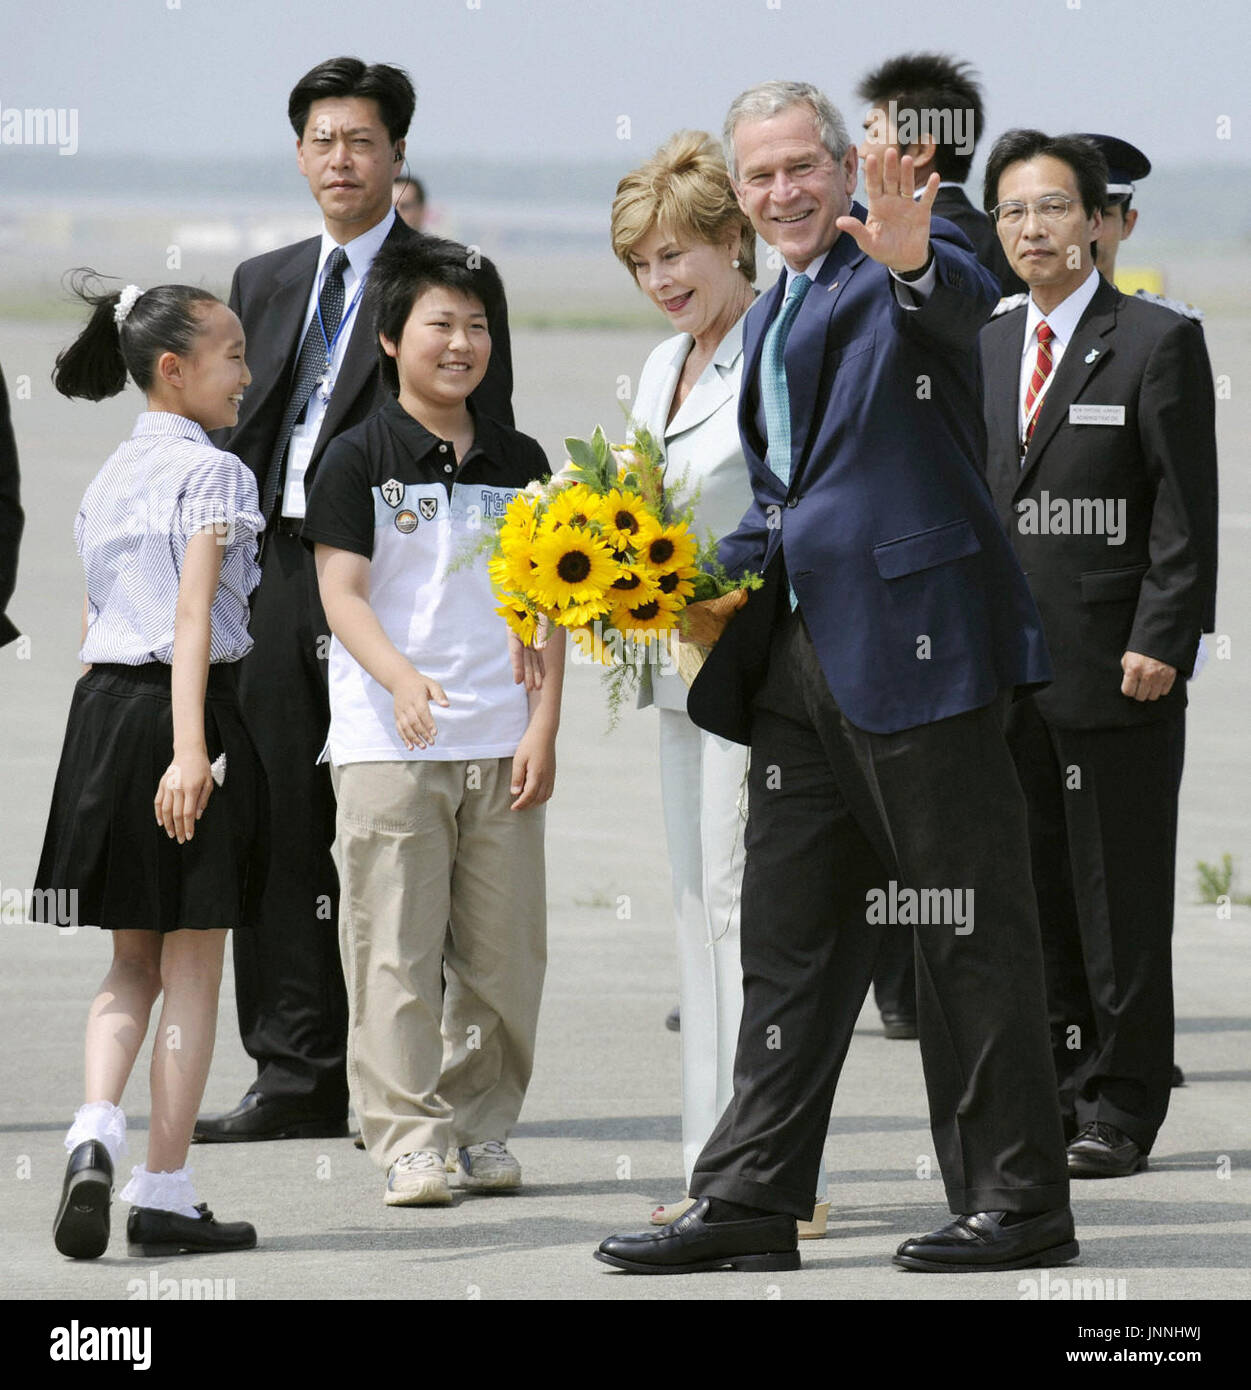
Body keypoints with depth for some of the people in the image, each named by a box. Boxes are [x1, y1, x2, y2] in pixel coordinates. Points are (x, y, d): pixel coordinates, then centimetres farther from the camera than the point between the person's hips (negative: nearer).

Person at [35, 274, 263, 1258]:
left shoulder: (110, 478, 13)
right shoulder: (212, 473, -10)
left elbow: (95, 620, 15)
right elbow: (195, 615, -20)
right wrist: (190, 747, -28)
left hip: (104, 702, 7)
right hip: (187, 704, -7)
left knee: (134, 960, 15)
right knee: (193, 967, 2)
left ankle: (96, 1125, -9)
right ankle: (164, 1194, 4)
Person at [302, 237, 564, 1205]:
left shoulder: (519, 462, 11)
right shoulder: (359, 460, 0)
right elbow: (341, 592, -8)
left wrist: (544, 727, 1)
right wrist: (400, 677, -26)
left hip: (502, 746, 4)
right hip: (388, 744, -3)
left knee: (503, 951, 5)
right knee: (396, 951, -5)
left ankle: (482, 1127, 17)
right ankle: (409, 1142, -2)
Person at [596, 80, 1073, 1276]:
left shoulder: (898, 262, -5)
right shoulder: (768, 317, 20)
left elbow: (963, 301, -29)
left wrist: (914, 258, -52)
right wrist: (718, 580, 10)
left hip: (914, 637, -9)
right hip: (798, 658, 9)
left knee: (969, 931, -2)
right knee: (787, 936, 11)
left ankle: (1016, 1202, 3)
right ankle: (750, 1200, 15)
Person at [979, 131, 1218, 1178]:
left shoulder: (1159, 343, -3)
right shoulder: (983, 352, 15)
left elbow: (1186, 511, -7)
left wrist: (1160, 644, -14)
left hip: (1117, 670, -6)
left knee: (1120, 904, -1)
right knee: (1033, 901, 8)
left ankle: (1120, 1111, 5)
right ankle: (1051, 1098, 16)